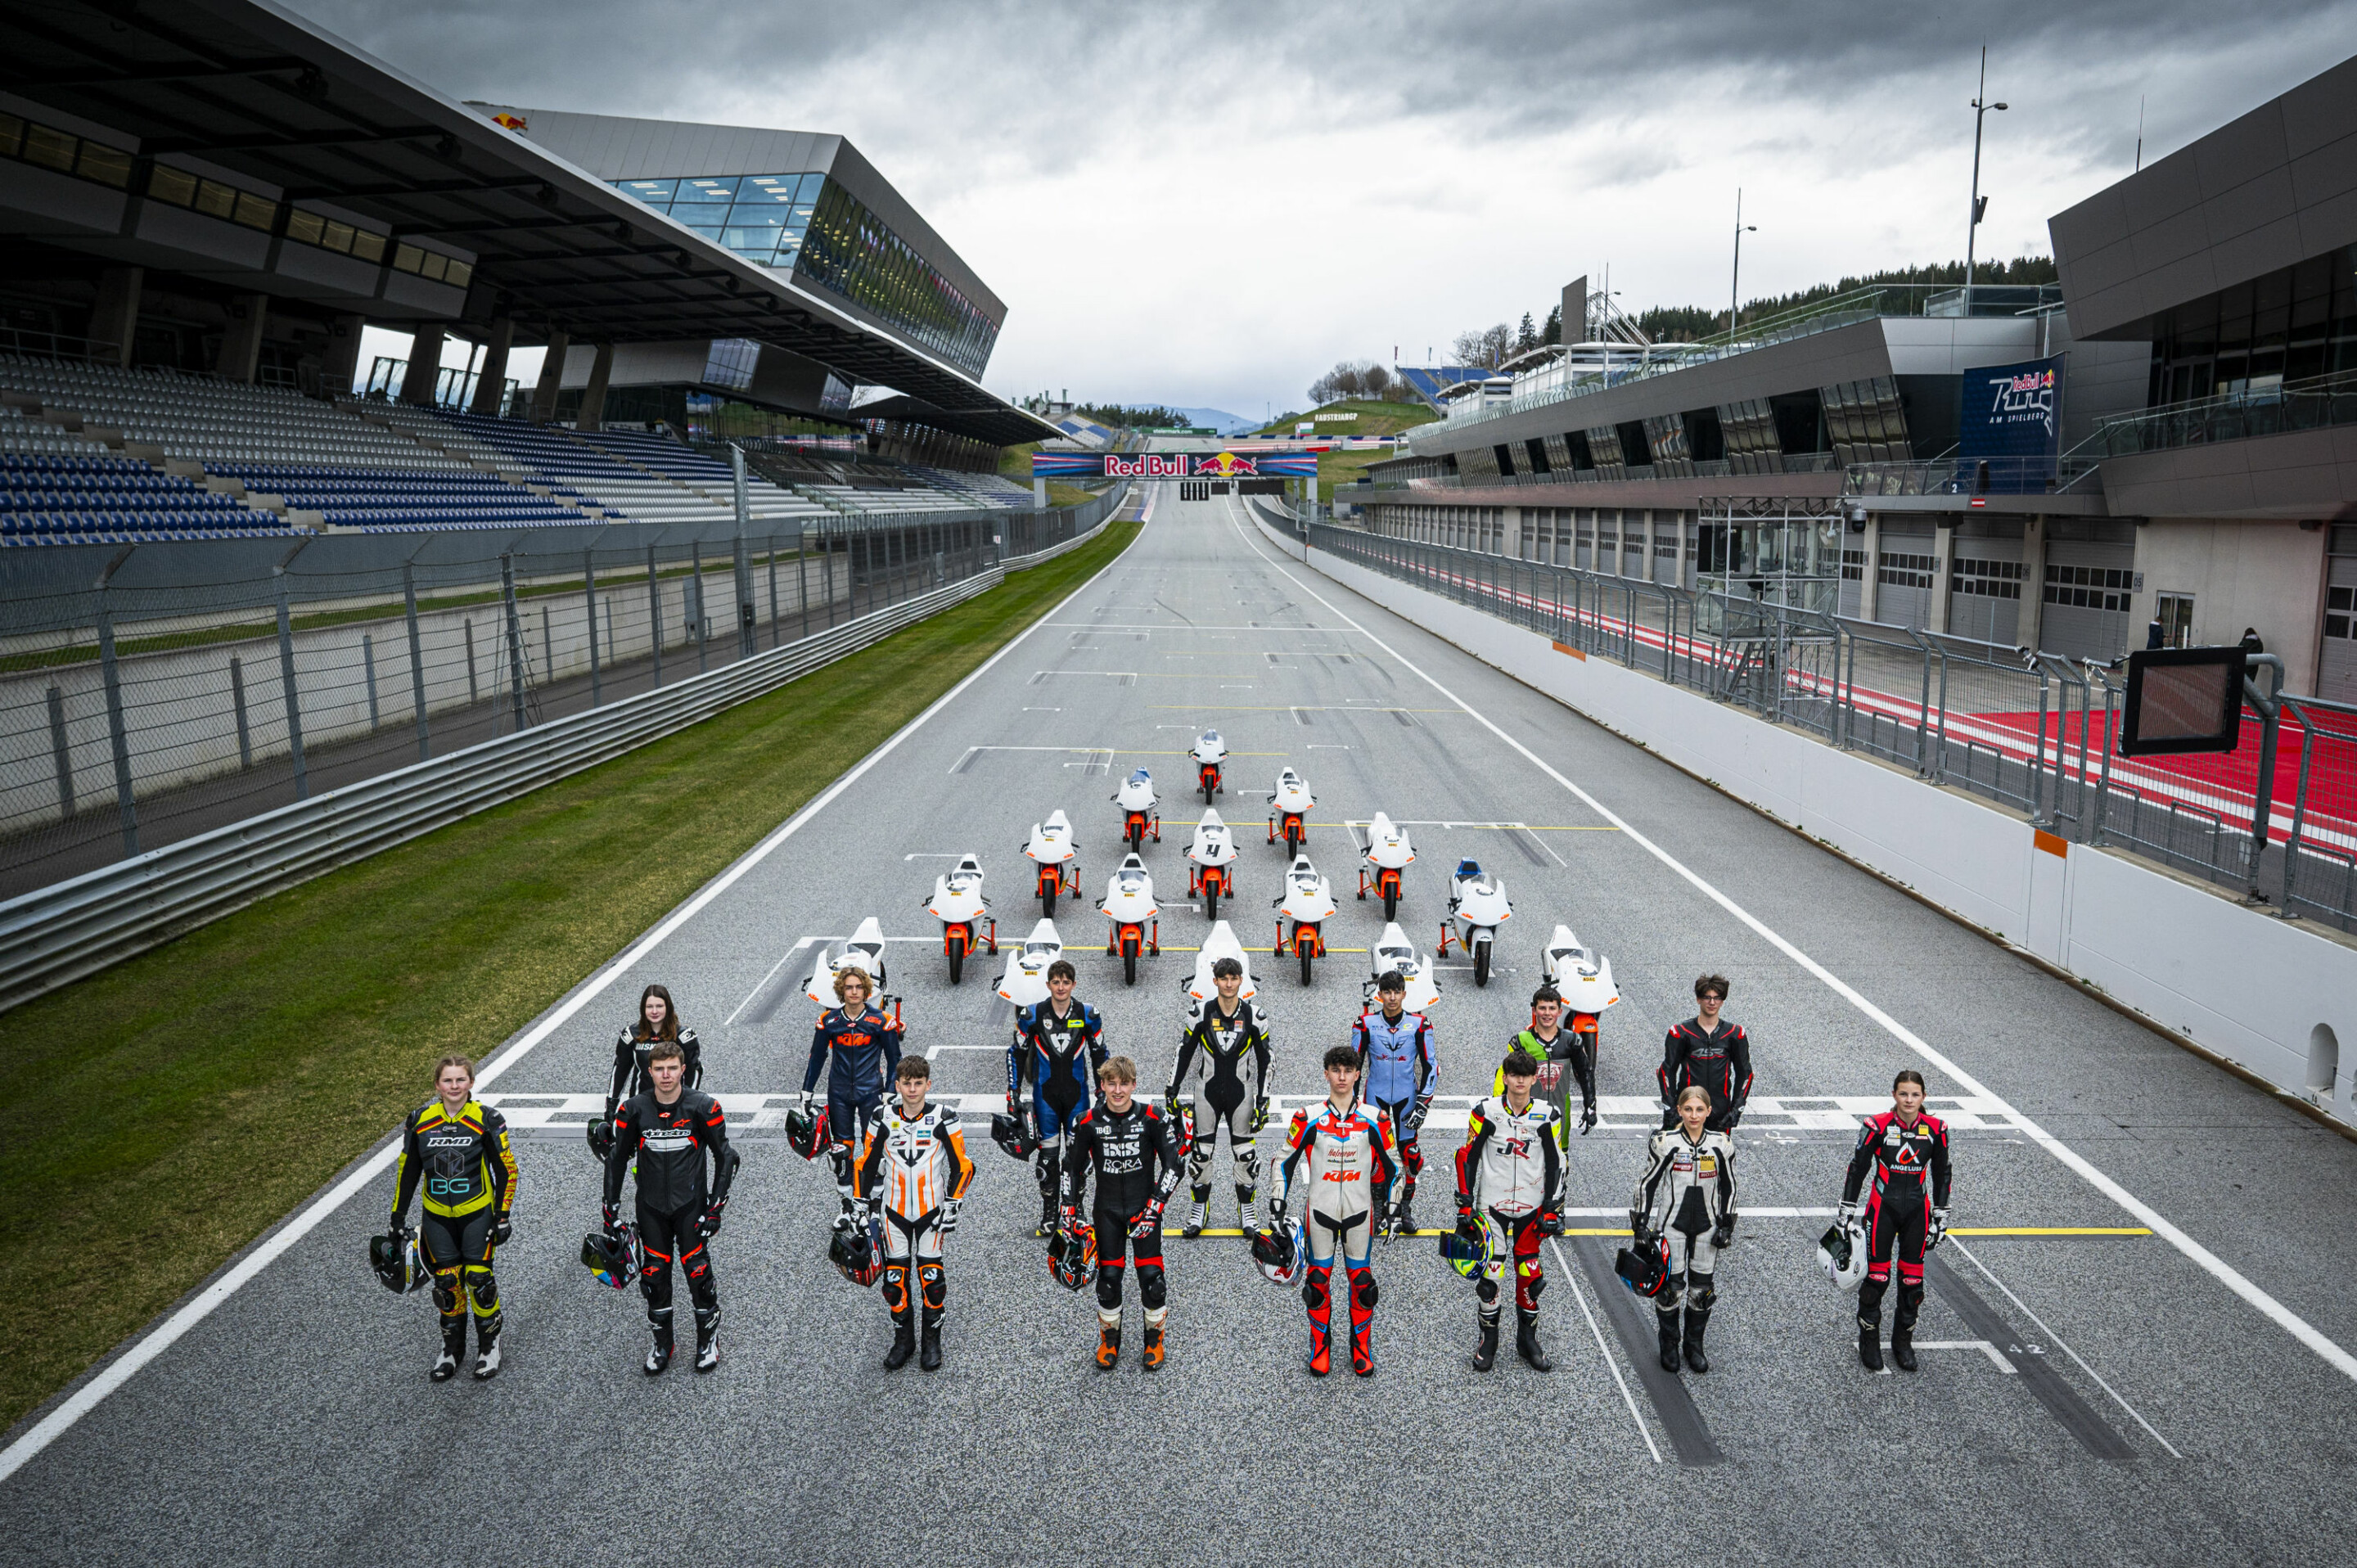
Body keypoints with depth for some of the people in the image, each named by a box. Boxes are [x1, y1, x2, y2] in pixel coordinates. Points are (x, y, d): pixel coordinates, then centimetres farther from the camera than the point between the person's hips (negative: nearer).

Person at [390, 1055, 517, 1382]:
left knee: (478, 1279, -6)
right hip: (437, 1216, 3)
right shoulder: (420, 1121, -2)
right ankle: (452, 1347, 23)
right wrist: (397, 1219, 9)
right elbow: (407, 1171, 8)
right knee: (446, 1281, 4)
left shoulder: (486, 1119, -10)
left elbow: (506, 1170, -4)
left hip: (477, 1212, -3)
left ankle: (489, 1345, 14)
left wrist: (503, 1217, -6)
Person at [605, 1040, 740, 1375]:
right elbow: (617, 1159, 7)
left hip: (691, 1204, -2)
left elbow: (725, 1156, -2)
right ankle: (662, 1343, 26)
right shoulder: (634, 1109, -5)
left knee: (698, 1272, -3)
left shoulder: (703, 1107, -10)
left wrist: (716, 1206, -7)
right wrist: (611, 1210, 5)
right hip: (651, 1208, 2)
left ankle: (708, 1341, 18)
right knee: (654, 1277, 6)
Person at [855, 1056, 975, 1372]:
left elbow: (961, 1166, -3)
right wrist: (861, 1206, 7)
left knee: (931, 1276, -2)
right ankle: (903, 1340, 22)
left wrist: (952, 1206, -7)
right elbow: (866, 1164, 8)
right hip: (894, 1212, 2)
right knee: (895, 1276, 3)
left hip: (931, 1211, -2)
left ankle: (932, 1340, 17)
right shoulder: (884, 1119, -3)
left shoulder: (943, 1118, -8)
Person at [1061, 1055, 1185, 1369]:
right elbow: (1073, 1167, 6)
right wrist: (1070, 1214, 1)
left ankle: (1156, 1340, 17)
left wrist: (1154, 1207, -14)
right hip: (1107, 1209, 1)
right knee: (1108, 1276, -1)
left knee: (1151, 1275, -6)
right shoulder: (1088, 1122, -6)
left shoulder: (1153, 1119, -10)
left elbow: (1172, 1164, -6)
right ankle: (1109, 1340, 23)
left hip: (1145, 1207, -1)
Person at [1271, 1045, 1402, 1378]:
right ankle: (1320, 1347, 22)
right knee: (1319, 1280, 6)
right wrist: (1276, 1207, -2)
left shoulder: (1374, 1118, -3)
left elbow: (1391, 1165, 8)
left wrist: (1389, 1210, 7)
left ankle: (1362, 1348, 22)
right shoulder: (1309, 1117, -6)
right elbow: (1286, 1162, 1)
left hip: (1359, 1212, 0)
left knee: (1361, 1281, 6)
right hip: (1320, 1210, 0)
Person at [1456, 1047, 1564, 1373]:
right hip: (1491, 1206, -1)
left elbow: (1555, 1163, 4)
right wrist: (1465, 1206, -3)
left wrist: (1553, 1210, 1)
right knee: (1488, 1275, -5)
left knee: (1530, 1275, 4)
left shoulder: (1547, 1116, -3)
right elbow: (1467, 1157, -2)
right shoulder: (1486, 1112, -8)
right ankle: (1488, 1341, 14)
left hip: (1532, 1208, 2)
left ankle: (1527, 1340, 23)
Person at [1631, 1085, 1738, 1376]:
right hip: (1672, 1224, -2)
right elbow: (1648, 1183, -4)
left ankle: (1695, 1346, 27)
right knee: (1671, 1288, 0)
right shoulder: (1664, 1142, -11)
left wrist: (1726, 1226, 4)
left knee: (1702, 1290, 8)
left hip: (1707, 1226, 2)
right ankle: (1669, 1346, 21)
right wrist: (1642, 1225, -5)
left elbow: (1729, 1187, 7)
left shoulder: (1722, 1144, -4)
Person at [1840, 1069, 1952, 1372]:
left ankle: (1903, 1341, 27)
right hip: (1882, 1210, -3)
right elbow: (1857, 1168, -5)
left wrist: (1941, 1217, 8)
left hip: (1917, 1212, 3)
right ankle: (1869, 1341, 19)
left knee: (1912, 1279, 8)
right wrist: (1846, 1213, -4)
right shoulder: (1877, 1126, -13)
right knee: (1877, 1276, 0)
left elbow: (1942, 1174, 8)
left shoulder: (1936, 1129, -5)